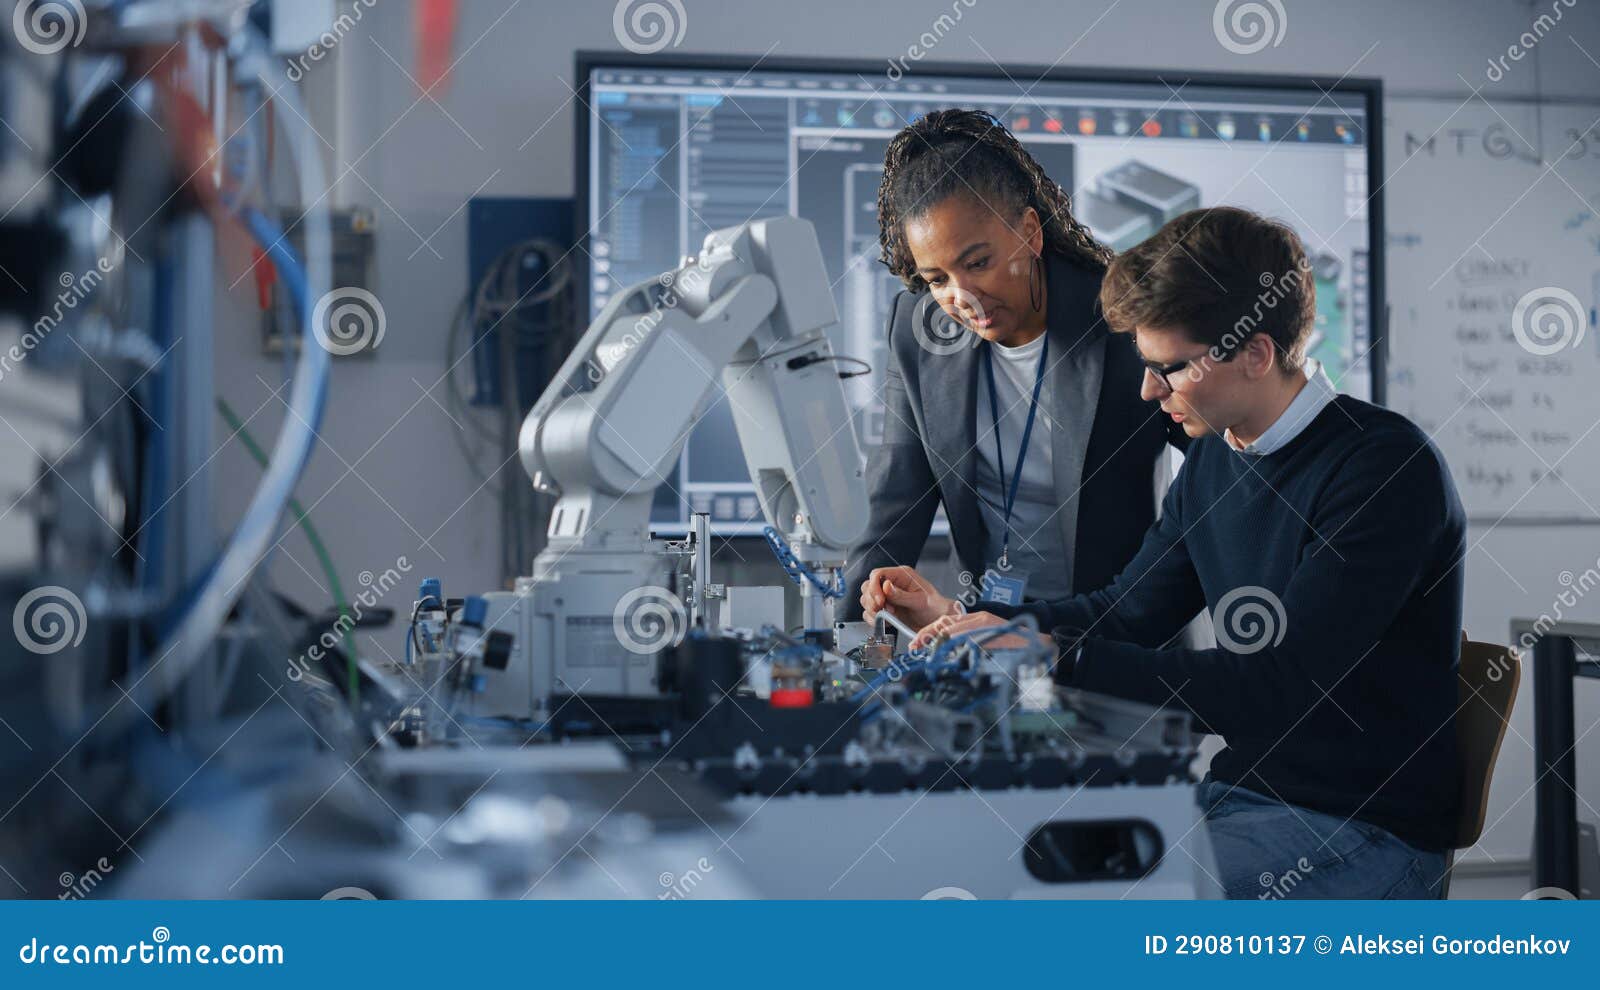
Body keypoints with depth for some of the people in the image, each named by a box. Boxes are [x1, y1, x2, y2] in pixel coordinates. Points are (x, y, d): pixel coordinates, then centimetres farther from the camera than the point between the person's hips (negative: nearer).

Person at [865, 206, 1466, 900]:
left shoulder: (1388, 469, -20)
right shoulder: (1214, 459, 6)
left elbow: (1278, 687, -27)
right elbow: (1130, 611, 16)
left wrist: (1053, 656, -28)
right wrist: (955, 616, 4)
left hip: (1366, 834, -7)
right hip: (1239, 788, 8)